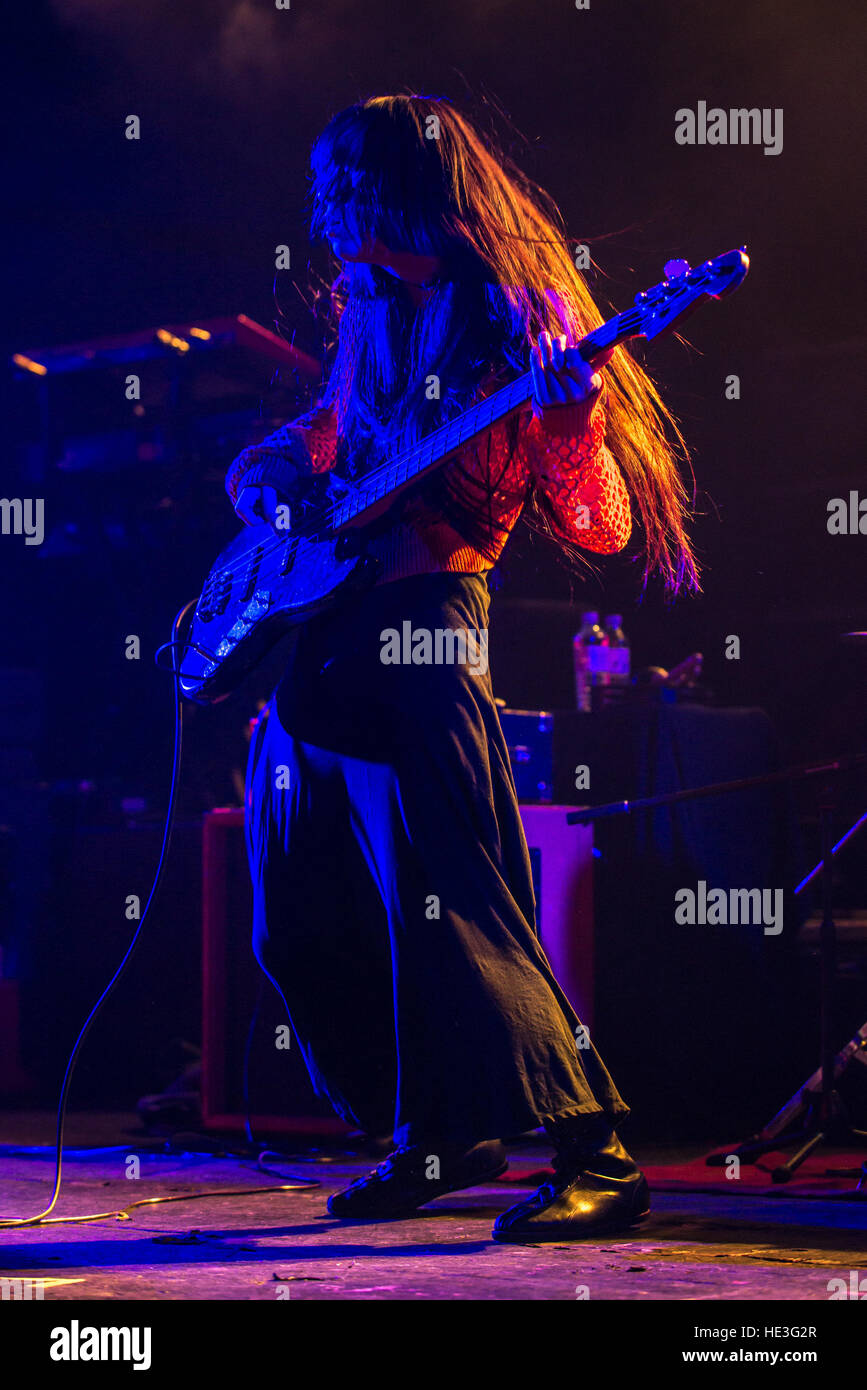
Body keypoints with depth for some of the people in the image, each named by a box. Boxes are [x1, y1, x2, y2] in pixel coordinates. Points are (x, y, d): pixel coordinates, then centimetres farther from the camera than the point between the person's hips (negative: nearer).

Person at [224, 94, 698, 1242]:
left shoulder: (513, 319, -6)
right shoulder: (371, 306, 15)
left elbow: (595, 525, -10)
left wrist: (574, 416, -29)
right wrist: (275, 466, 8)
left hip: (419, 637, -9)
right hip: (313, 638, 9)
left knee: (455, 910, -17)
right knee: (303, 921, 12)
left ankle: (596, 1158, -12)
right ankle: (437, 1137, 25)